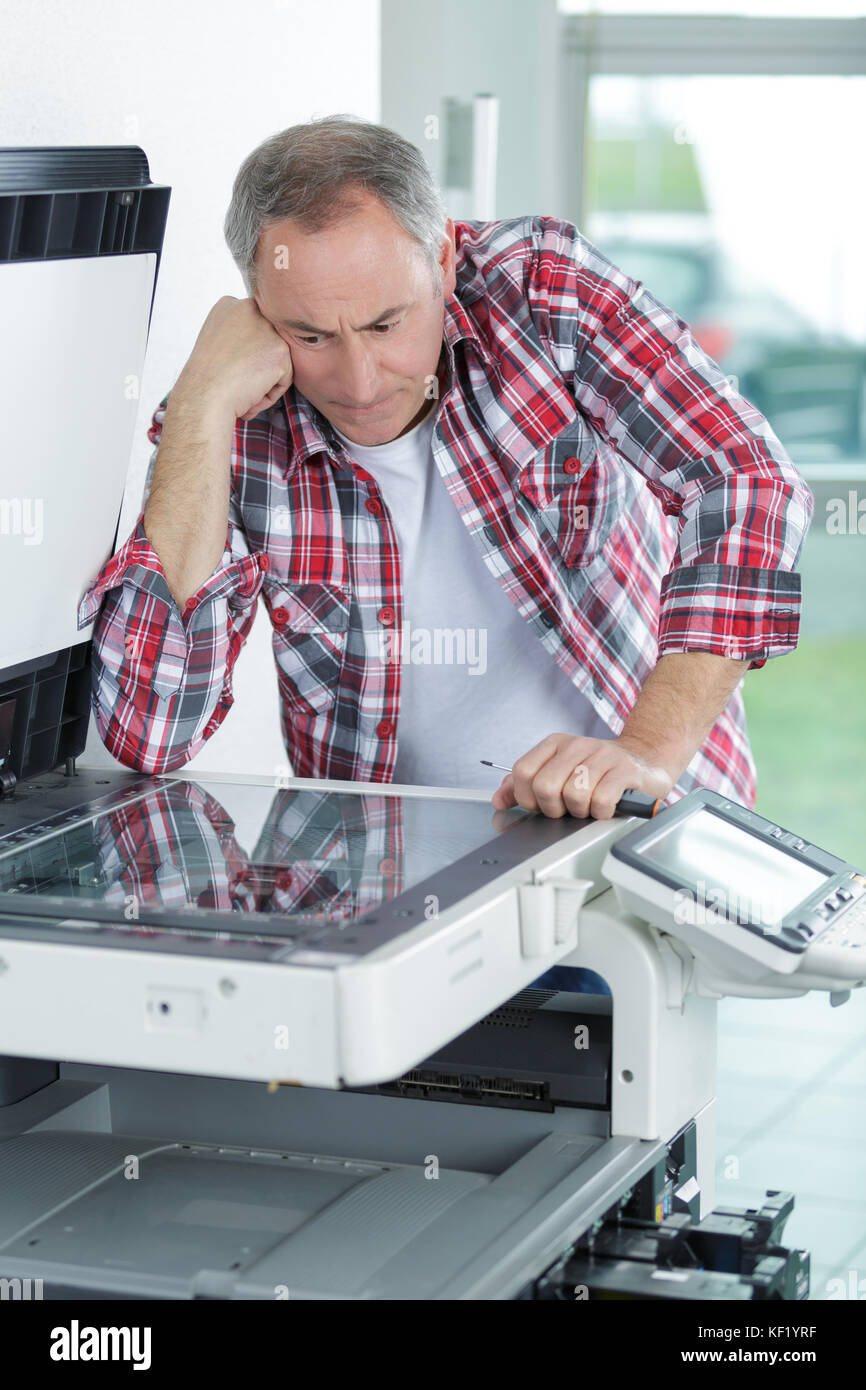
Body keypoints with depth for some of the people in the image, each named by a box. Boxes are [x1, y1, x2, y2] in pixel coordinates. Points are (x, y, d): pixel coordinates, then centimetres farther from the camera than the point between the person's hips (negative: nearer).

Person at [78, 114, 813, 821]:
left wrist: (651, 753, -31)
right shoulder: (235, 431, -11)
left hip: (645, 828, -1)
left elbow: (747, 480, -20)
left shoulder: (537, 284, -13)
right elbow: (147, 734, -22)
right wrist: (201, 405, -23)